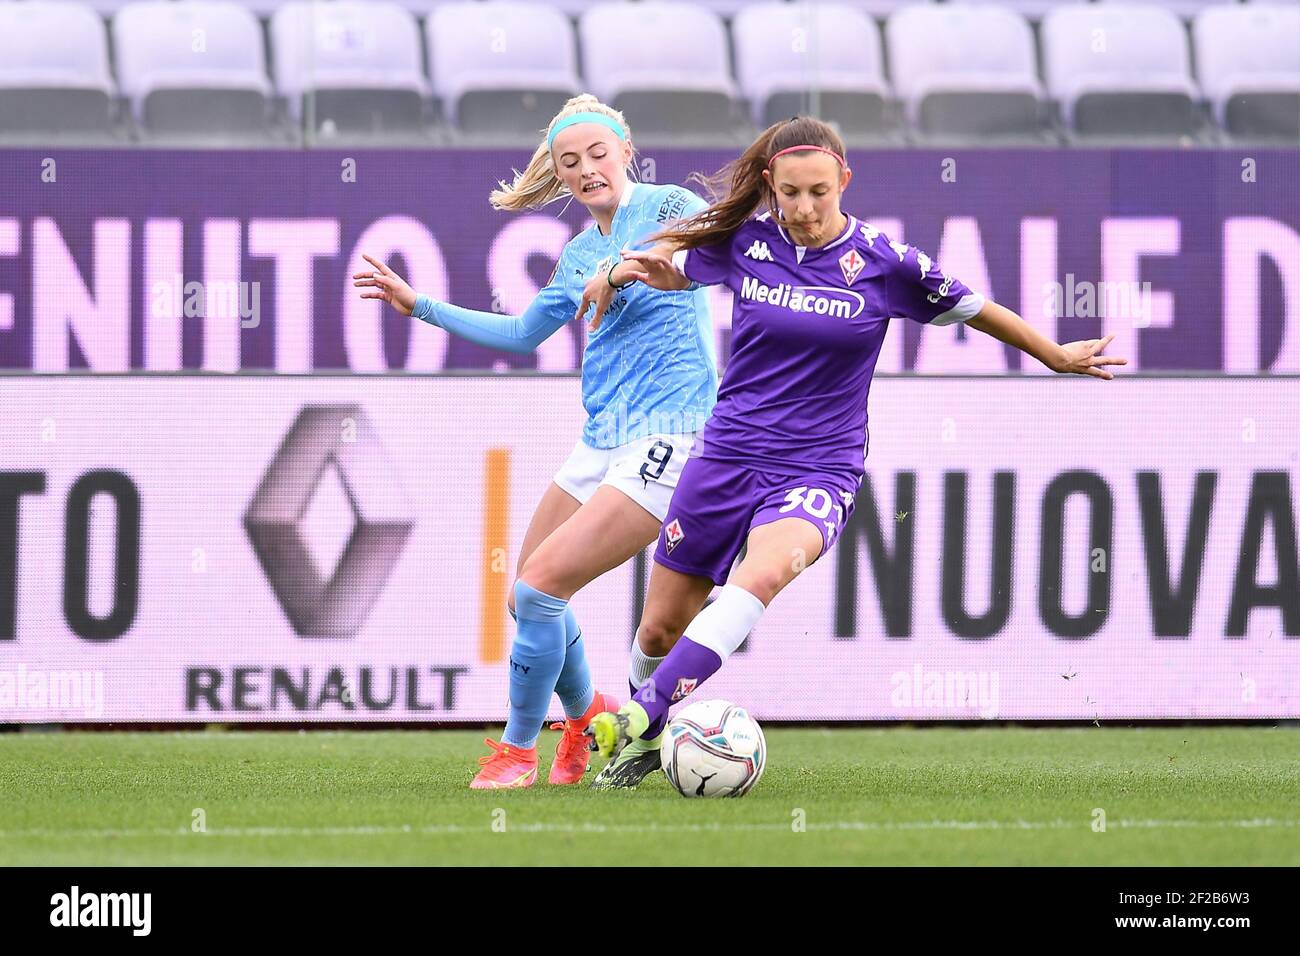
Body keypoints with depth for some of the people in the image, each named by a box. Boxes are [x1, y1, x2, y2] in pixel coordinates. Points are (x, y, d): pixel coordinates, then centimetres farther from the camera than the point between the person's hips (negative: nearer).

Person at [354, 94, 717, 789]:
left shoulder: (666, 206, -4)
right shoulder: (580, 253, 18)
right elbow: (524, 334, 33)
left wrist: (626, 267, -34)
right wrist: (419, 306, 32)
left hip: (668, 439, -8)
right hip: (602, 441, 8)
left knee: (540, 581, -15)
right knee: (526, 597, 10)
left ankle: (519, 750, 2)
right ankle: (585, 714, 37)